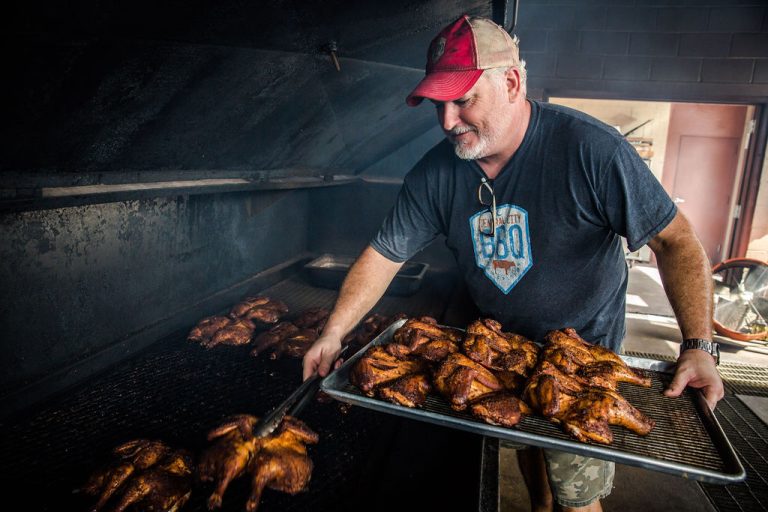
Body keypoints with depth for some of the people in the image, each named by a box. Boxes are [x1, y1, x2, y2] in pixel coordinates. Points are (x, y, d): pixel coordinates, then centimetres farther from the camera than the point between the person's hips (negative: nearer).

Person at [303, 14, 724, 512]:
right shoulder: (436, 172, -14)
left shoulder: (589, 148, -26)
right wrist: (333, 334, -16)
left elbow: (675, 240, -19)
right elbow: (384, 255, -10)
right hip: (500, 343, 4)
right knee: (526, 437, 26)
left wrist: (699, 346, -29)